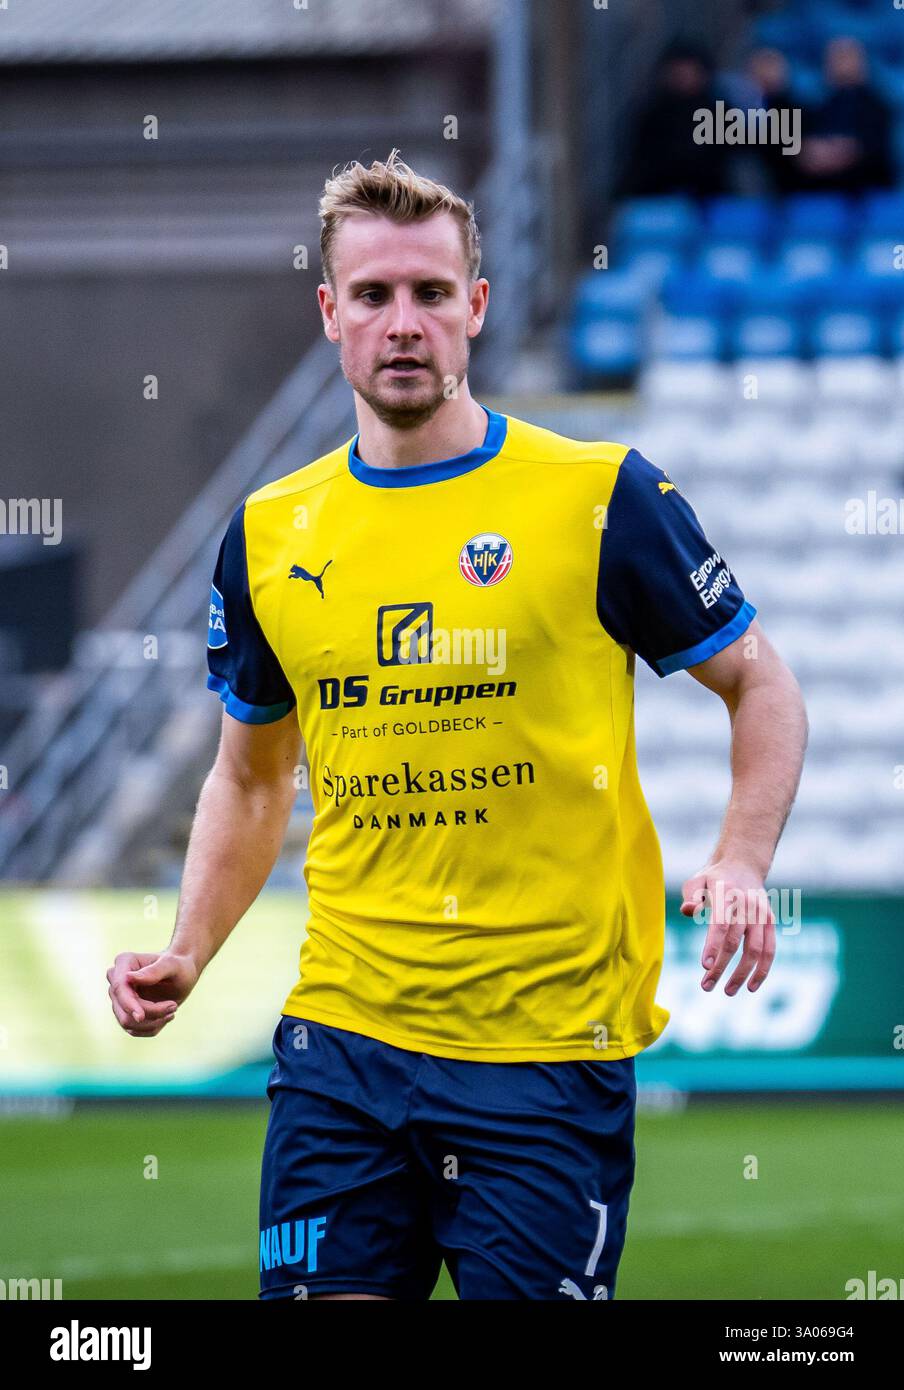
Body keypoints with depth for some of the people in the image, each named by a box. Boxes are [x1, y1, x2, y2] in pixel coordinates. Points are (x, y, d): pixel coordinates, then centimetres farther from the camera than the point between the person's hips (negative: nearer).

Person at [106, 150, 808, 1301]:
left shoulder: (600, 499, -4)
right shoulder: (270, 536, 8)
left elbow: (761, 686, 4)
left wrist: (740, 866, -13)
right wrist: (188, 954, 6)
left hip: (551, 1044, -3)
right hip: (341, 1034, 3)